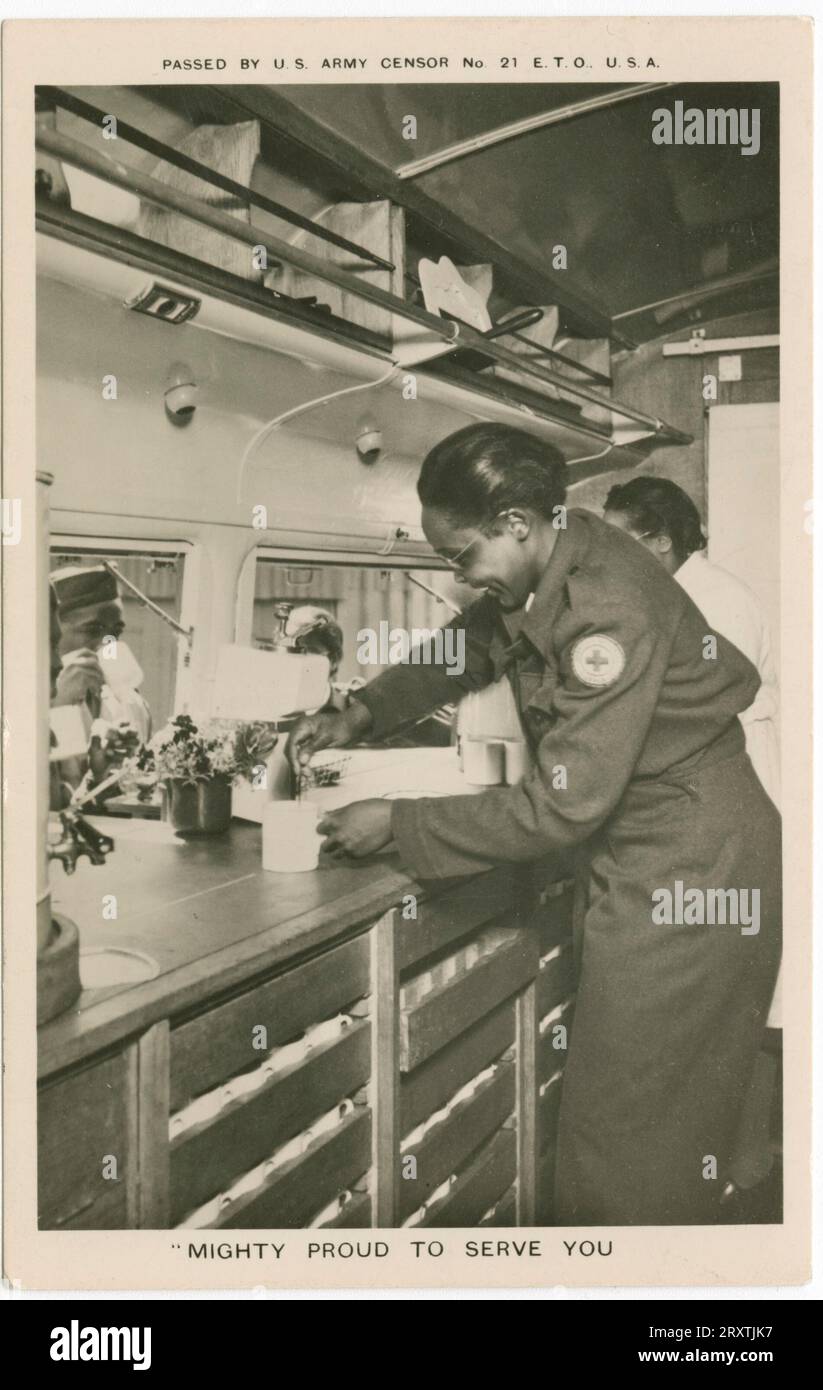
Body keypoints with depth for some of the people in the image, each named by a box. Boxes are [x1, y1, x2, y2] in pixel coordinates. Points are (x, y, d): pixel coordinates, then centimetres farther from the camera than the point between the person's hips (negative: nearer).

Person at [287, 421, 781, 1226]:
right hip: (630, 862, 9)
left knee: (632, 1137, 4)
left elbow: (563, 806, -25)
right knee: (612, 1116, 20)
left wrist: (397, 824, -18)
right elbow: (465, 649, 18)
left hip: (689, 873, -9)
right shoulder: (537, 579, 0)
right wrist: (360, 715, 2)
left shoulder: (610, 609, -26)